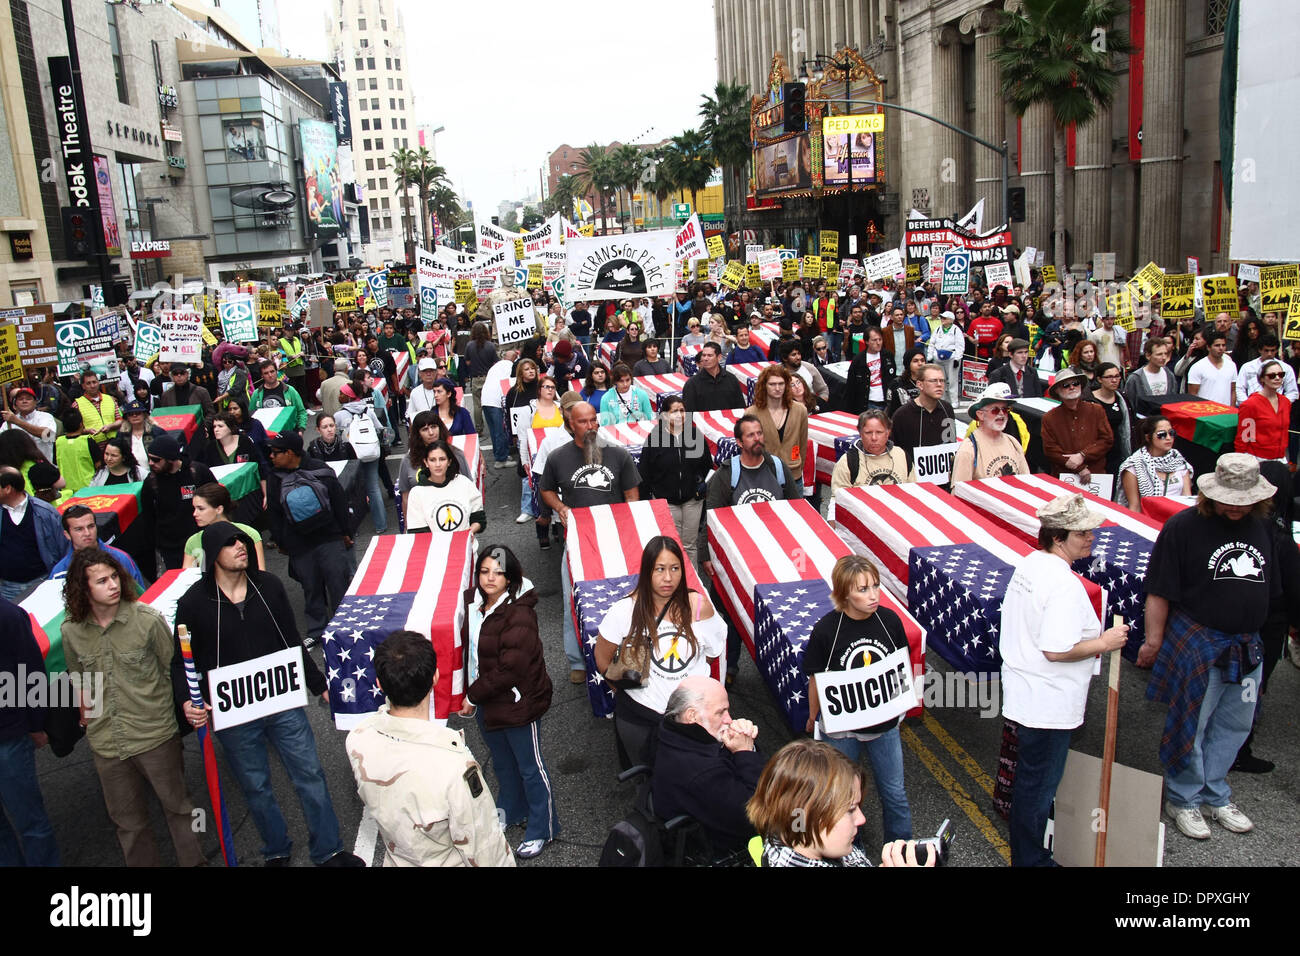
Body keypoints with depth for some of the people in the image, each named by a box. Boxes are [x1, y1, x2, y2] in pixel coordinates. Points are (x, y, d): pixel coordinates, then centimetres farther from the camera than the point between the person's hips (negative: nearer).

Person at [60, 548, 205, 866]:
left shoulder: (147, 619, -13)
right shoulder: (71, 630, -3)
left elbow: (174, 670, -3)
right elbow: (79, 678, 14)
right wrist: (87, 717, 20)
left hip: (155, 735, -3)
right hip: (106, 743, 3)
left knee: (176, 805, 10)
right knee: (127, 820, 16)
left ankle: (192, 861, 26)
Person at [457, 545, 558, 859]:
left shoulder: (519, 615, -27)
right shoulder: (474, 602, -2)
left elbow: (510, 670, -27)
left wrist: (474, 694, -18)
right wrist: (470, 693, 8)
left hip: (518, 704, -8)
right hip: (485, 702, 8)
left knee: (530, 767, 9)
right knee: (502, 763, 27)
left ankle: (541, 829, 27)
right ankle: (510, 811, 50)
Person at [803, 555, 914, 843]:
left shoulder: (889, 620, -12)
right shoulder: (826, 630, -21)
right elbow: (816, 680, -7)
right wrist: (813, 718, 3)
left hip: (884, 724, 2)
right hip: (841, 728, -2)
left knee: (895, 793, 17)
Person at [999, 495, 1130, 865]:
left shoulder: (1027, 566, 3)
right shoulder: (1065, 585, -26)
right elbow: (1056, 651, -28)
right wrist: (1103, 643, -15)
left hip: (1022, 692, 10)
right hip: (1049, 704, -10)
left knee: (1030, 775, 25)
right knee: (1039, 785, 7)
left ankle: (1025, 850, 43)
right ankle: (1030, 859, 22)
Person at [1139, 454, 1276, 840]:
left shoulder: (1260, 528, 8)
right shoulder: (1183, 526, -12)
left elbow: (1268, 588, 19)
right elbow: (1159, 591, -11)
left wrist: (1254, 634, 19)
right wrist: (1154, 641, -10)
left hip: (1247, 646, 6)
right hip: (1197, 645, -6)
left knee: (1234, 725, 16)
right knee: (1190, 726, 3)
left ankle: (1215, 796, 33)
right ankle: (1183, 799, 21)